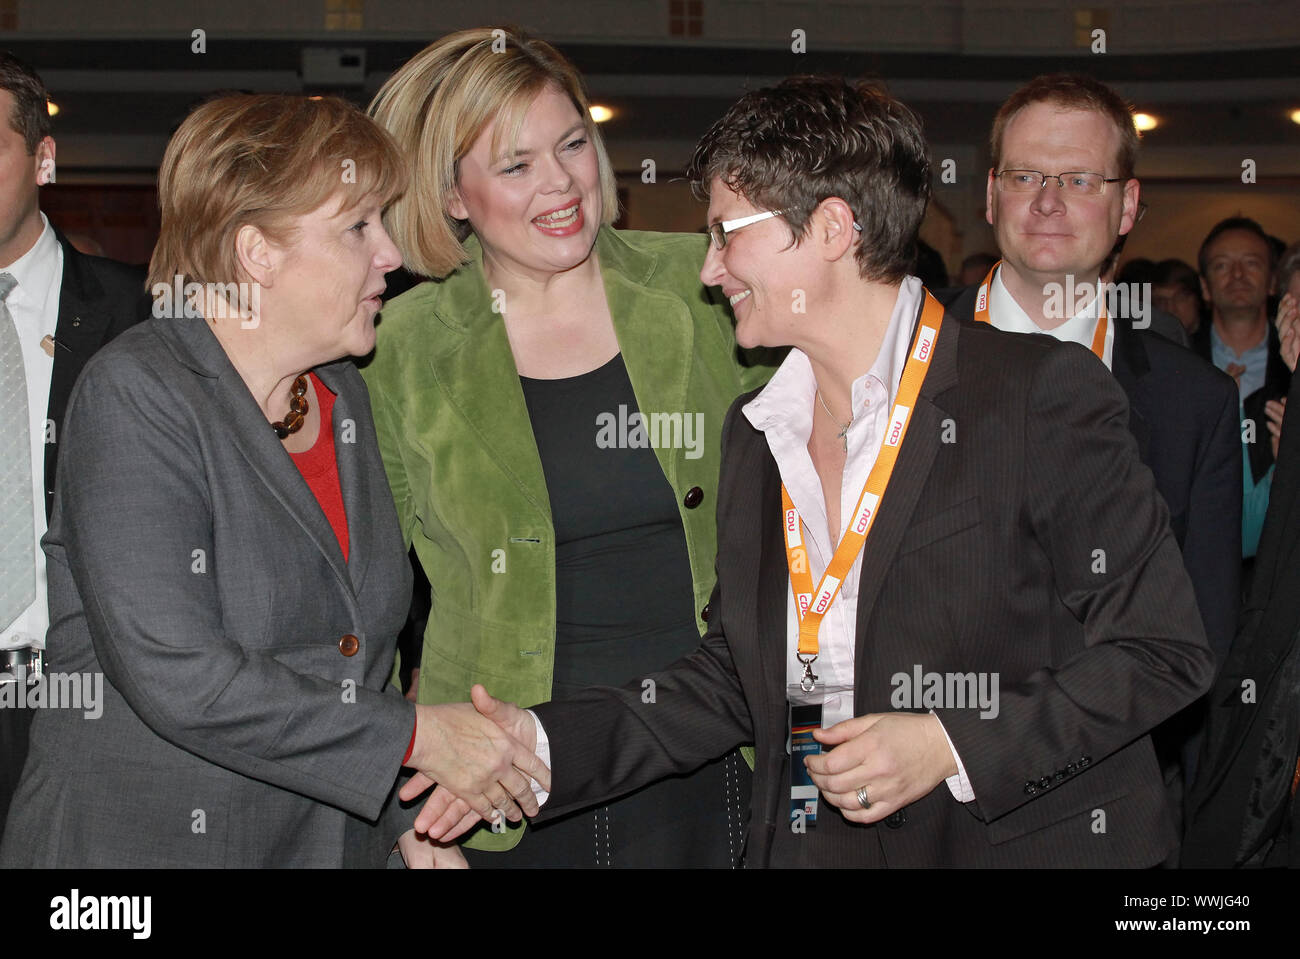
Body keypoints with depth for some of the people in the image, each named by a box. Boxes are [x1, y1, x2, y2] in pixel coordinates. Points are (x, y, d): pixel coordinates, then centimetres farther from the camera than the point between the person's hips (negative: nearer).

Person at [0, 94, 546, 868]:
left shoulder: (344, 396, 9)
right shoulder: (136, 397, -14)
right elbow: (175, 675, -23)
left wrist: (405, 812, 3)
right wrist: (415, 735, -18)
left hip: (337, 838, 6)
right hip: (142, 840, -6)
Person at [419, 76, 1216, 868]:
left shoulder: (1044, 394, -11)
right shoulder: (756, 432, 7)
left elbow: (1164, 651, -12)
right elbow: (736, 680, 9)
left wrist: (953, 746, -20)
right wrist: (543, 742, -2)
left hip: (1017, 842, -4)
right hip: (807, 842, 5)